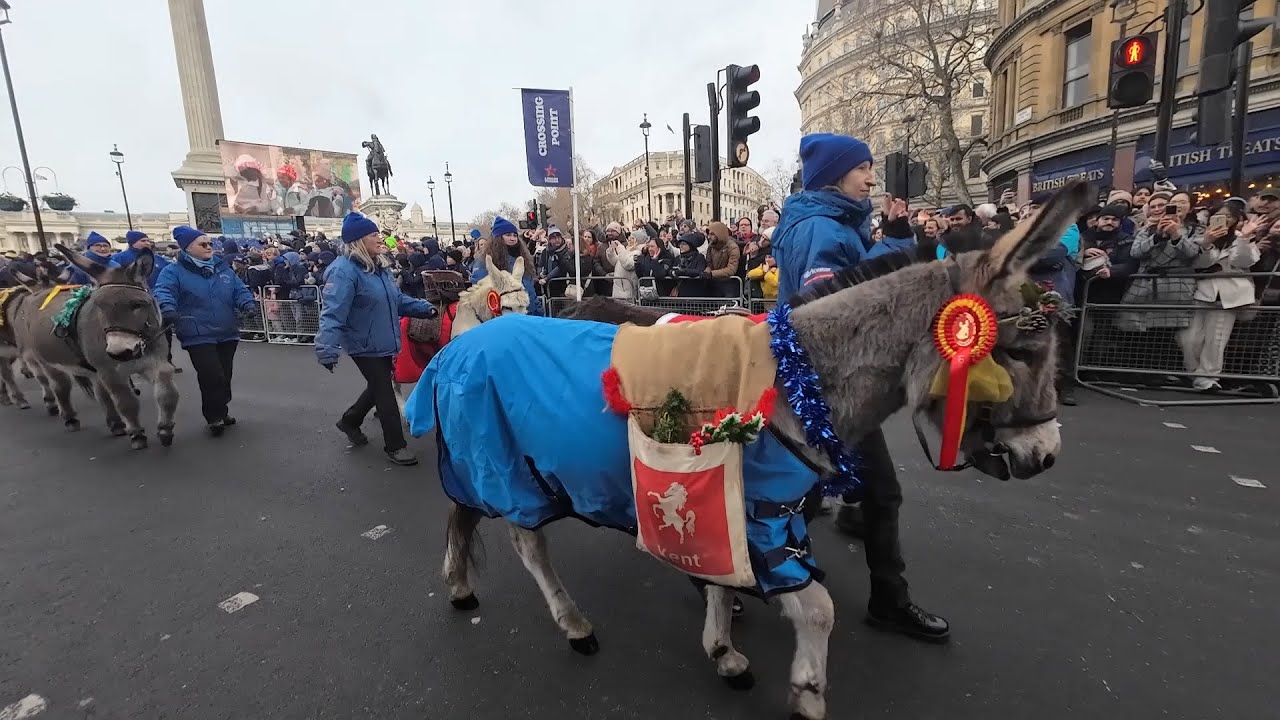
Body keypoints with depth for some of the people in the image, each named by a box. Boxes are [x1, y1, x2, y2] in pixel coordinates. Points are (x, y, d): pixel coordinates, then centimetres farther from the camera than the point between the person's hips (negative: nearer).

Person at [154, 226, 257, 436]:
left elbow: (239, 289, 11)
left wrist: (247, 304, -11)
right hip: (198, 336, -5)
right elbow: (162, 291, -17)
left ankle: (221, 411, 29)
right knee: (212, 377, -12)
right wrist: (167, 309, -38)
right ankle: (214, 417, 5)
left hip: (228, 333, 5)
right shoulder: (174, 271, -1)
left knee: (225, 375, 12)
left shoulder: (222, 267, 14)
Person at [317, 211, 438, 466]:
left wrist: (425, 308, 7)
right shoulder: (344, 271, -22)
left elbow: (397, 299, 17)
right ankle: (395, 445, 15)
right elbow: (333, 313, -29)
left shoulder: (380, 266, 7)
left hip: (383, 342, 9)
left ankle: (350, 421, 47)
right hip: (365, 346, -9)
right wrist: (327, 348, -38)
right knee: (384, 392, 0)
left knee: (378, 388, 22)